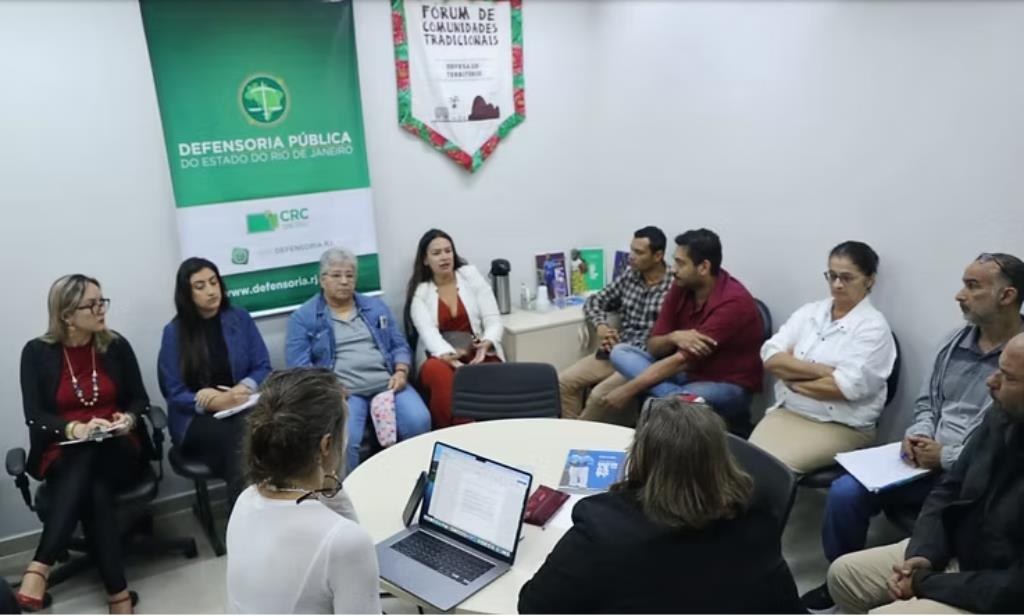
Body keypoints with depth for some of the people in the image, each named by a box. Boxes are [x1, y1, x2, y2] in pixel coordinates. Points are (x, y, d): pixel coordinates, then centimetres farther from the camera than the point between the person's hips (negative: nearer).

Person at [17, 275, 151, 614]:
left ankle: (40, 567, -37)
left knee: (87, 459, -36)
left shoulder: (116, 346, 3)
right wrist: (74, 428, -26)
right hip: (63, 455, 0)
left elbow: (140, 399, 8)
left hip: (118, 451, 1)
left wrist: (128, 418, -16)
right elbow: (34, 415, -6)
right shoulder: (37, 352, -1)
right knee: (93, 489, -35)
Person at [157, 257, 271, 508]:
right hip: (196, 419, -2)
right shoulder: (174, 332, 1)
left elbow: (263, 368, 6)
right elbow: (174, 394, -3)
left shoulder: (241, 319, 7)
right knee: (238, 436, -33)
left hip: (242, 409, 2)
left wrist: (243, 389, -17)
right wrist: (217, 402, -21)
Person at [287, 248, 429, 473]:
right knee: (344, 440, -33)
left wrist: (401, 372, -2)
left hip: (387, 383, 3)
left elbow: (399, 345, 18)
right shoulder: (304, 317, 8)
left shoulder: (376, 307, 20)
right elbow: (299, 366, 0)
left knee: (419, 423, -24)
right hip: (342, 392, -3)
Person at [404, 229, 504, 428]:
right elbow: (428, 332, -10)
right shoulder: (419, 292, 6)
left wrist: (487, 343, -21)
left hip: (479, 354, 1)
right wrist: (448, 356, -31)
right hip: (440, 358, 0)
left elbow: (493, 320, 2)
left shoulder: (472, 277, 9)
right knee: (441, 374, -38)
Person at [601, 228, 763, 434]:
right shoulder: (681, 288, -3)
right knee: (620, 352, -12)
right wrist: (674, 338, -25)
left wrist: (628, 390, -25)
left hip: (728, 386, -8)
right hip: (688, 374, 8)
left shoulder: (733, 302, -24)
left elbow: (683, 360, -26)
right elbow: (653, 347, -1)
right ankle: (679, 396, -27)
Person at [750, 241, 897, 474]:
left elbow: (846, 387, -16)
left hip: (841, 426, -4)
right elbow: (770, 356, -2)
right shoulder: (809, 311, 10)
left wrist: (792, 379, -6)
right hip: (787, 412, 4)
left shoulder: (873, 326, -4)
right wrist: (820, 370, -13)